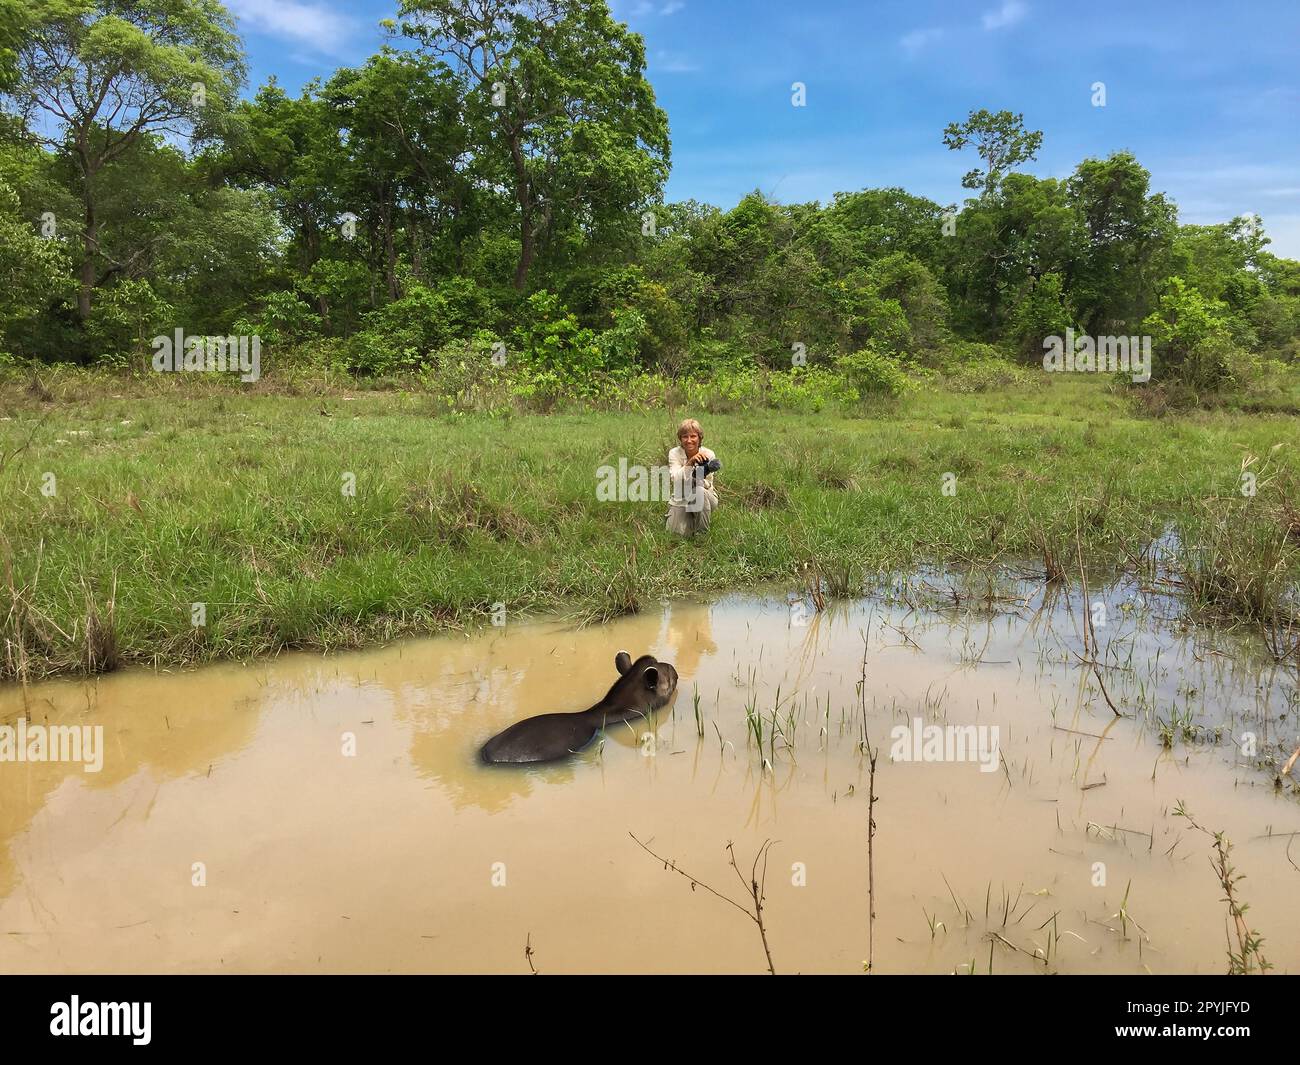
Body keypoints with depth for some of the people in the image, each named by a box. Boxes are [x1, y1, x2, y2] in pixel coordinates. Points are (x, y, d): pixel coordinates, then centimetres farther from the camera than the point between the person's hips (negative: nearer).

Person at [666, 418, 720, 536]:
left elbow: (708, 485, -16)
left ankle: (702, 533, -16)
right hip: (681, 499, 1)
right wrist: (690, 462, -39)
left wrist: (699, 479, -39)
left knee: (699, 491, -36)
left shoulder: (708, 454, -14)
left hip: (705, 498, 0)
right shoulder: (675, 453, -12)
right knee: (677, 533, -19)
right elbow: (675, 480, -27)